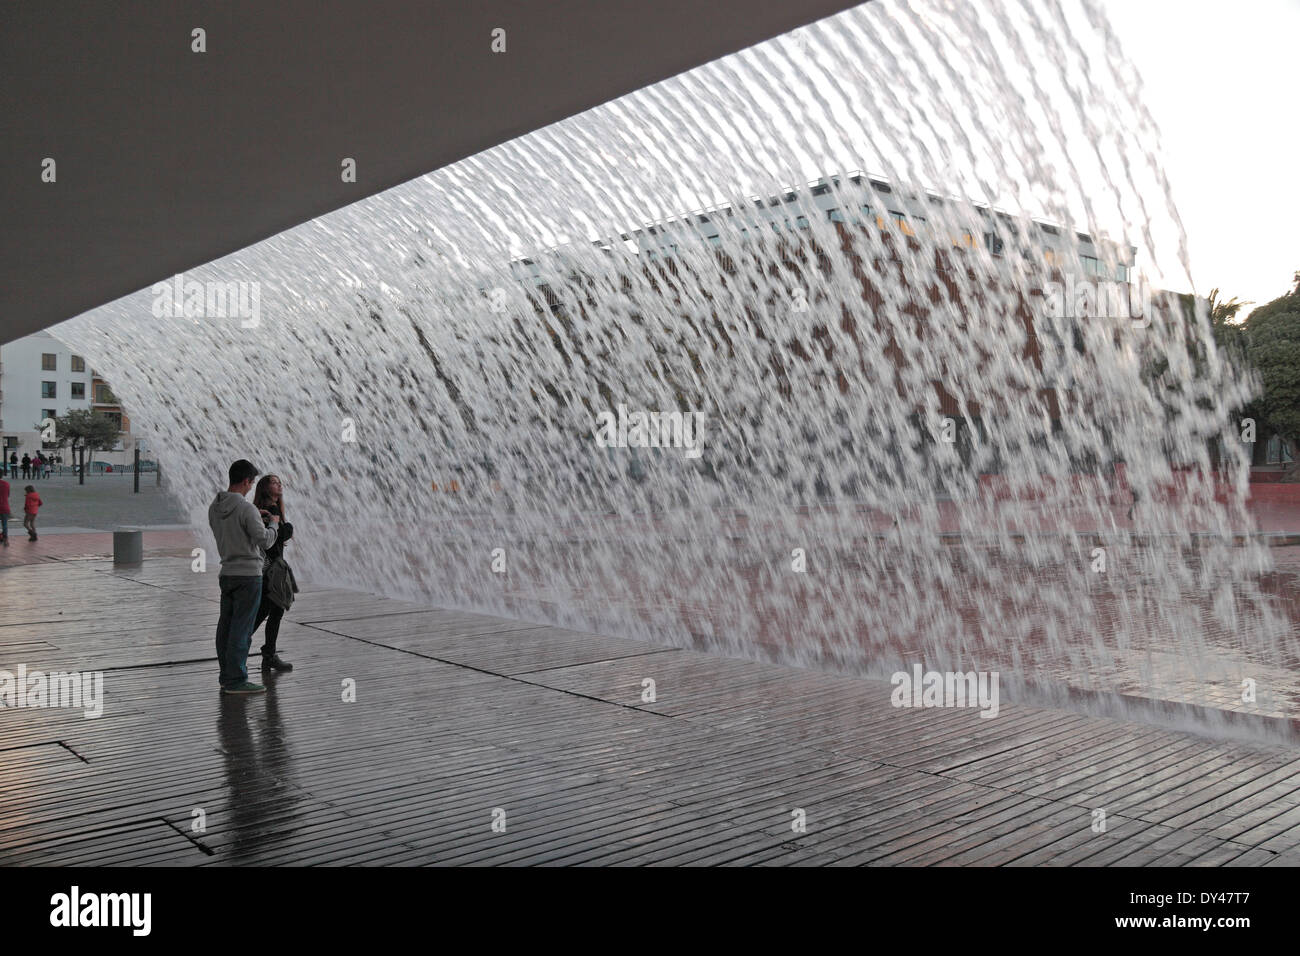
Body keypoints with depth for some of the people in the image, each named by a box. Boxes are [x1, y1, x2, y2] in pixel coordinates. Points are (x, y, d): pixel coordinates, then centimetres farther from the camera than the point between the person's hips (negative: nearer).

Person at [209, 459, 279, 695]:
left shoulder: (214, 507, 7)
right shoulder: (246, 508, -17)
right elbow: (265, 541, -16)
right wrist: (273, 524, 3)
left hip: (226, 573, 8)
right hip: (248, 574, -8)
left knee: (226, 626, 11)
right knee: (241, 628, -5)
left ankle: (226, 676, 18)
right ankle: (236, 680, -2)